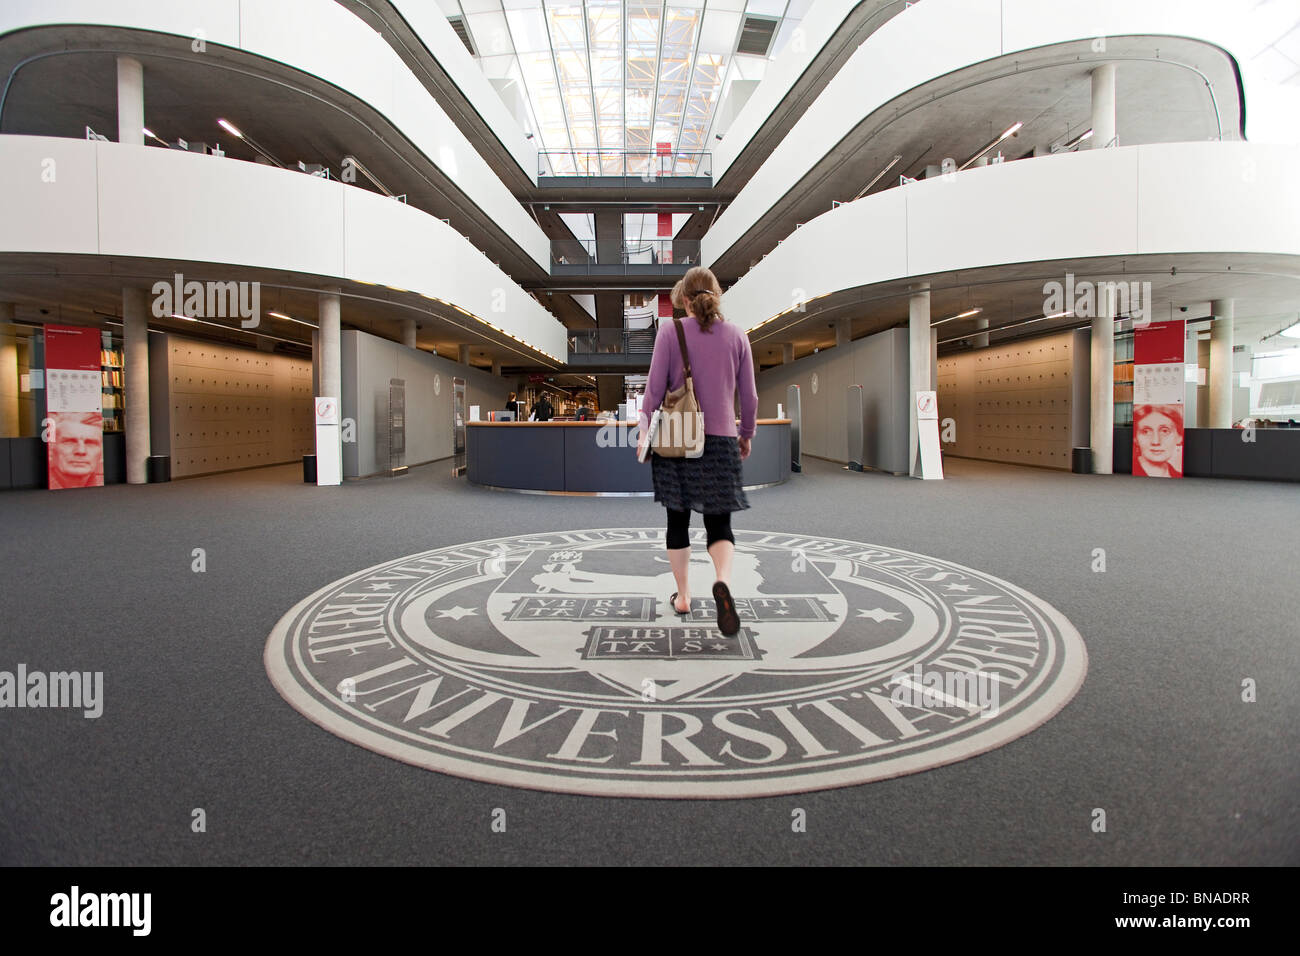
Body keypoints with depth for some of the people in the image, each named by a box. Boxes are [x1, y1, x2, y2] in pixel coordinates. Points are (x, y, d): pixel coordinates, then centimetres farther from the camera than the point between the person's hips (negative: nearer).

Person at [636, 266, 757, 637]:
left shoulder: (670, 330, -2)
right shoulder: (736, 335, 4)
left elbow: (655, 386, -6)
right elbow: (749, 395, 7)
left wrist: (644, 430, 3)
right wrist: (746, 434, 20)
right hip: (721, 439, 1)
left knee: (678, 519, 13)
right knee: (719, 523, 5)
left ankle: (682, 596, 21)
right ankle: (723, 581, -23)